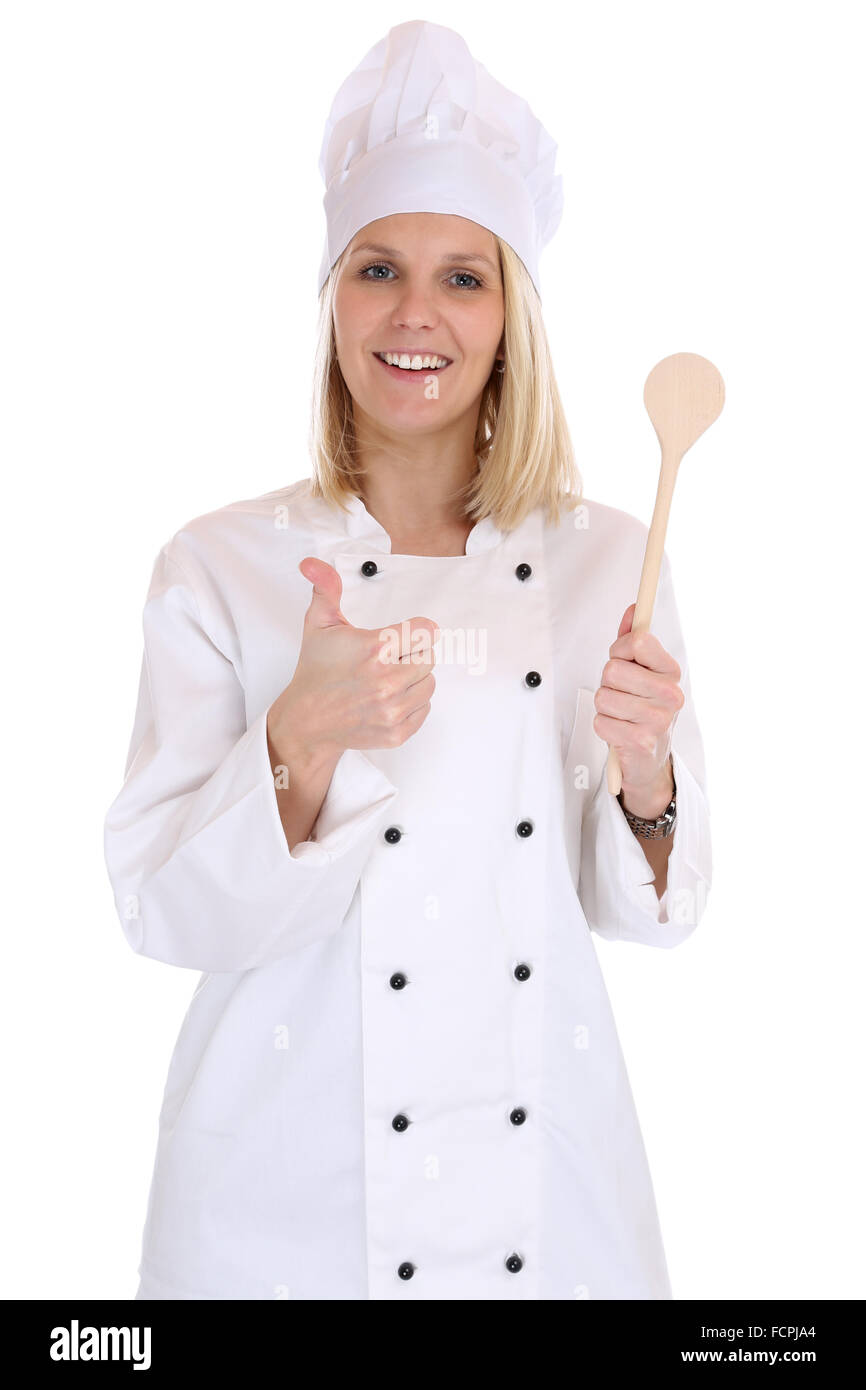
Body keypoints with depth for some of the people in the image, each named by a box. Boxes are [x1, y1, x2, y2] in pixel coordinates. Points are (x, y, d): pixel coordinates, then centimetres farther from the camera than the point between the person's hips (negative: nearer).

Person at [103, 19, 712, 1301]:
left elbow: (648, 908, 0)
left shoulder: (610, 561, -2)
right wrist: (304, 740, -27)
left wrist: (644, 773, -20)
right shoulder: (220, 566, -8)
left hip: (545, 1164, 2)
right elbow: (162, 909, -12)